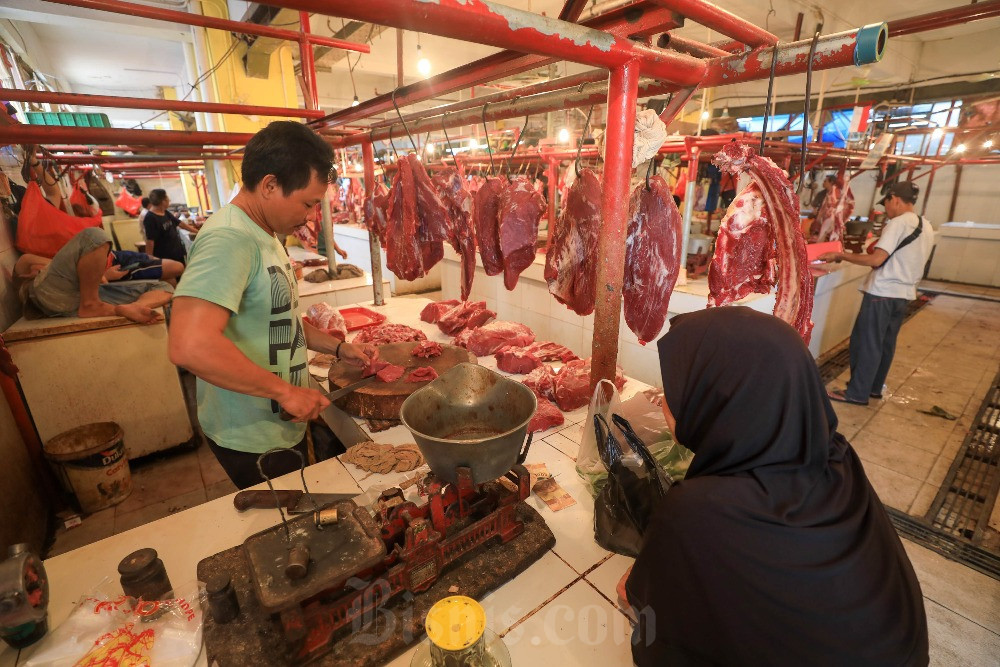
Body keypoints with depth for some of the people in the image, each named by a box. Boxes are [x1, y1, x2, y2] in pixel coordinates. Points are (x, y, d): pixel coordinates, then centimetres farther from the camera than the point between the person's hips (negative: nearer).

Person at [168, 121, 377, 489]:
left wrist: (338, 348, 6)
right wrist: (285, 390, -28)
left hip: (284, 424, 9)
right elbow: (190, 346, -36)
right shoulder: (229, 238, -25)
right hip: (253, 441, -9)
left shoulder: (264, 236, 8)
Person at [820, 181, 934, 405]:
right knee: (885, 344, 16)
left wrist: (840, 255, -17)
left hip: (882, 293, -9)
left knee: (866, 343, -1)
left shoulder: (898, 223, -14)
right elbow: (907, 259, 19)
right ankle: (874, 388, 27)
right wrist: (880, 250, 25)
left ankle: (857, 393, 6)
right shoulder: (927, 227, 13)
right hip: (904, 293, 9)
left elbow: (876, 260, -22)